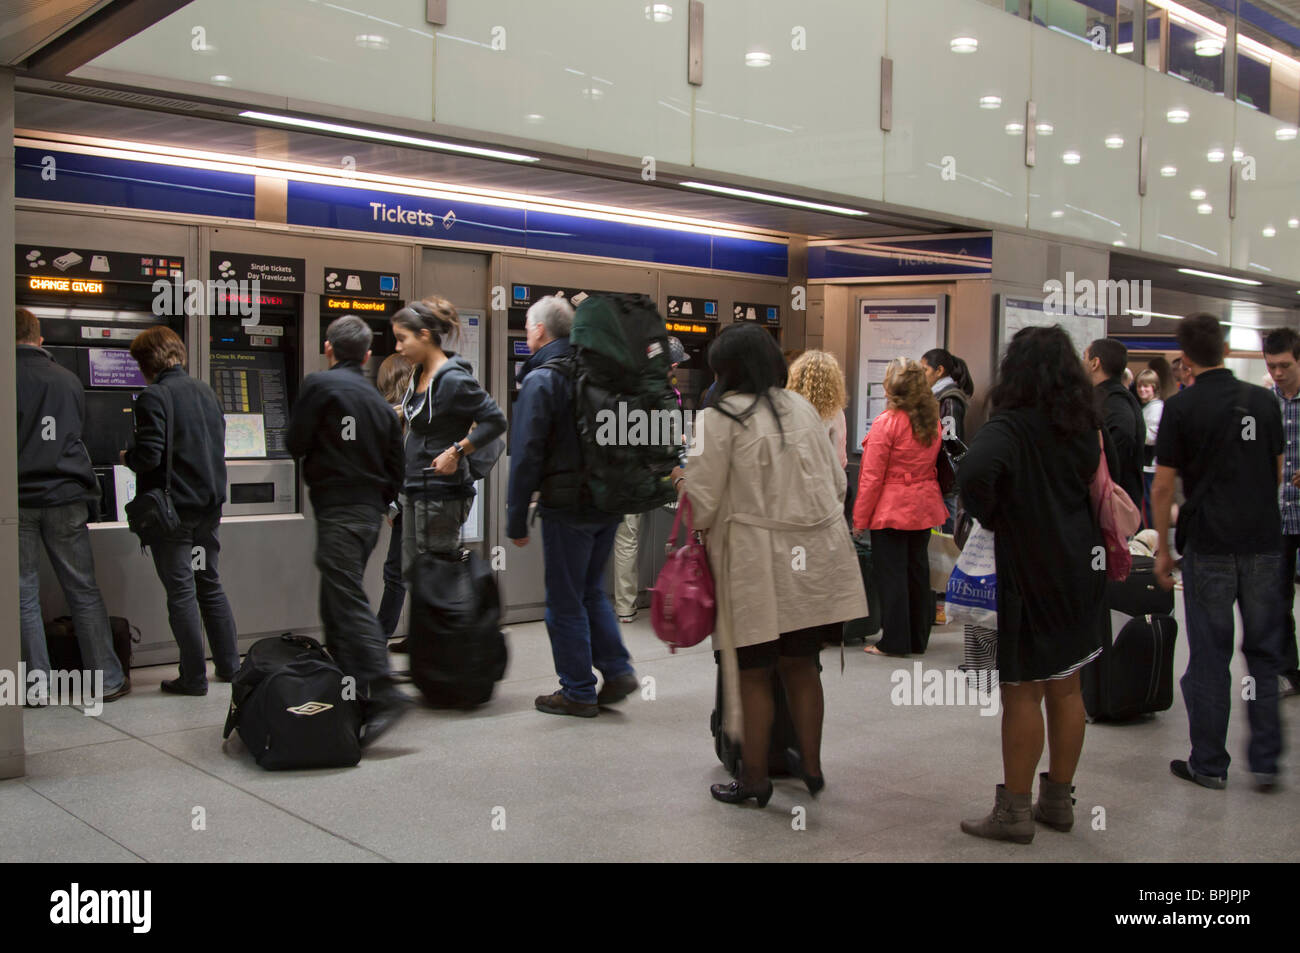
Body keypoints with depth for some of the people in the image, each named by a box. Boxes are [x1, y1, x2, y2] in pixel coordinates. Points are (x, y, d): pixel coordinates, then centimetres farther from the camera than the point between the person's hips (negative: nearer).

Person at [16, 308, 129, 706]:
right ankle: (108, 680, 11)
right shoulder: (69, 379, 9)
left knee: (24, 596, 6)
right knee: (83, 591, 8)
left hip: (18, 499, -3)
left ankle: (35, 688, 10)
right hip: (66, 496, 3)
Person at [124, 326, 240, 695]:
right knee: (210, 584, 17)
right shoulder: (205, 391, 8)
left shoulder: (153, 397, -14)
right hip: (210, 503, 7)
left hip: (173, 507, -7)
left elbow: (149, 456, -20)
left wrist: (128, 457, 1)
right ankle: (229, 665, 22)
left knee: (180, 590, 1)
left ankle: (194, 677, 5)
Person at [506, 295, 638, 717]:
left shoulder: (541, 379, -11)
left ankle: (578, 692, 11)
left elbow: (526, 454, -14)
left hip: (567, 507, -7)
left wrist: (516, 519, -10)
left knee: (565, 601, 4)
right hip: (609, 504, 7)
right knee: (591, 589, 20)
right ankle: (617, 670, 14)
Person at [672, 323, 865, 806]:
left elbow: (703, 504, -10)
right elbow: (838, 481, 15)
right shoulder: (802, 407, 9)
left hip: (758, 562, -6)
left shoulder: (720, 417, -9)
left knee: (752, 673, 6)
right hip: (816, 556, 6)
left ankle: (754, 778, 15)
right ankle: (811, 764, 26)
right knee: (801, 664, 17)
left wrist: (682, 482, 11)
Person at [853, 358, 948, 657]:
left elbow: (872, 476, -13)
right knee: (917, 569, 13)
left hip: (891, 509, -6)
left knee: (891, 573, 1)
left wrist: (860, 518, -8)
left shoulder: (886, 423, -15)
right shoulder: (933, 421, 4)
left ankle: (894, 641, 5)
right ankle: (918, 639, 21)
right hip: (925, 506, 6)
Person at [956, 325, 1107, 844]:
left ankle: (1015, 811, 11)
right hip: (1079, 572, 7)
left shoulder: (1011, 426, -16)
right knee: (1066, 689, 14)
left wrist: (987, 517, -17)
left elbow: (975, 471, -31)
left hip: (1028, 576, -7)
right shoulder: (1085, 426, 7)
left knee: (1023, 693, 2)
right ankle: (1058, 801, 26)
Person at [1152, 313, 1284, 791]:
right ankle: (1266, 760, 14)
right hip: (1264, 541, 3)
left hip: (1209, 545, -3)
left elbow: (1163, 486, -8)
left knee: (1210, 657, 5)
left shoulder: (1181, 406, -8)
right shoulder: (1264, 401, 4)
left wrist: (1163, 549, 1)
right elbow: (1278, 473, 13)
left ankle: (1209, 764, 14)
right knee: (1264, 653, 13)